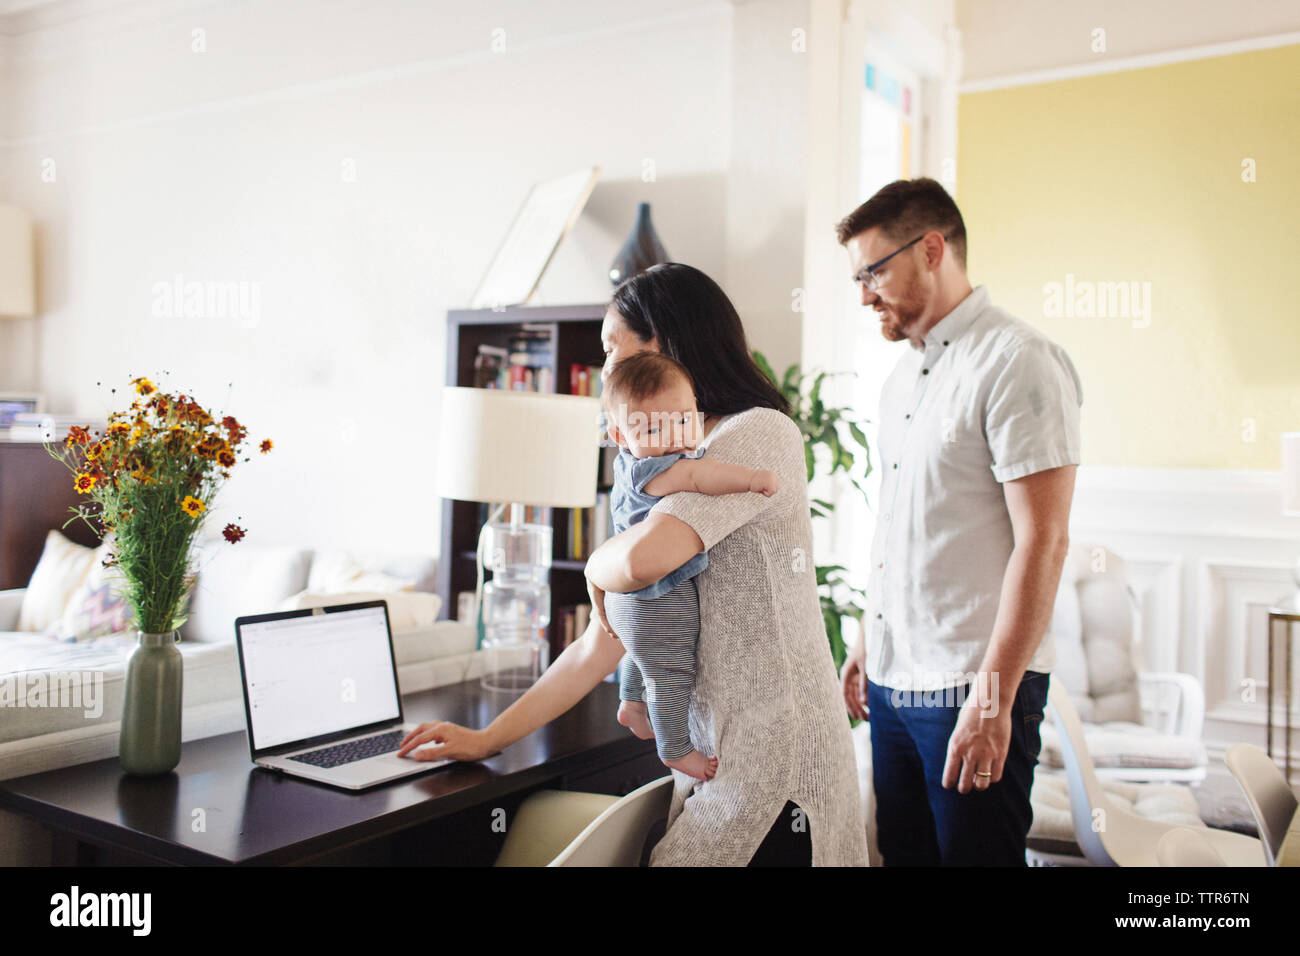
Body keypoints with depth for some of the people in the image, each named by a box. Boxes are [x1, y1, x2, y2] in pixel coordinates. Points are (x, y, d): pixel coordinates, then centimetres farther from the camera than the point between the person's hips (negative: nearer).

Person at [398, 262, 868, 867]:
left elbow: (642, 559, -28)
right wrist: (488, 739, 14)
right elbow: (602, 644, 14)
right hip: (710, 759, 8)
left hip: (774, 762, -8)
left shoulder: (760, 434, -11)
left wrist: (597, 568, -3)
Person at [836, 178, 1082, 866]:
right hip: (893, 682, 8)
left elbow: (1041, 543, -18)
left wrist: (992, 699, -20)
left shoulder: (1017, 362, -13)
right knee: (903, 853, 15)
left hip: (972, 687, -8)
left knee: (974, 852, 3)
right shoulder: (902, 376, 14)